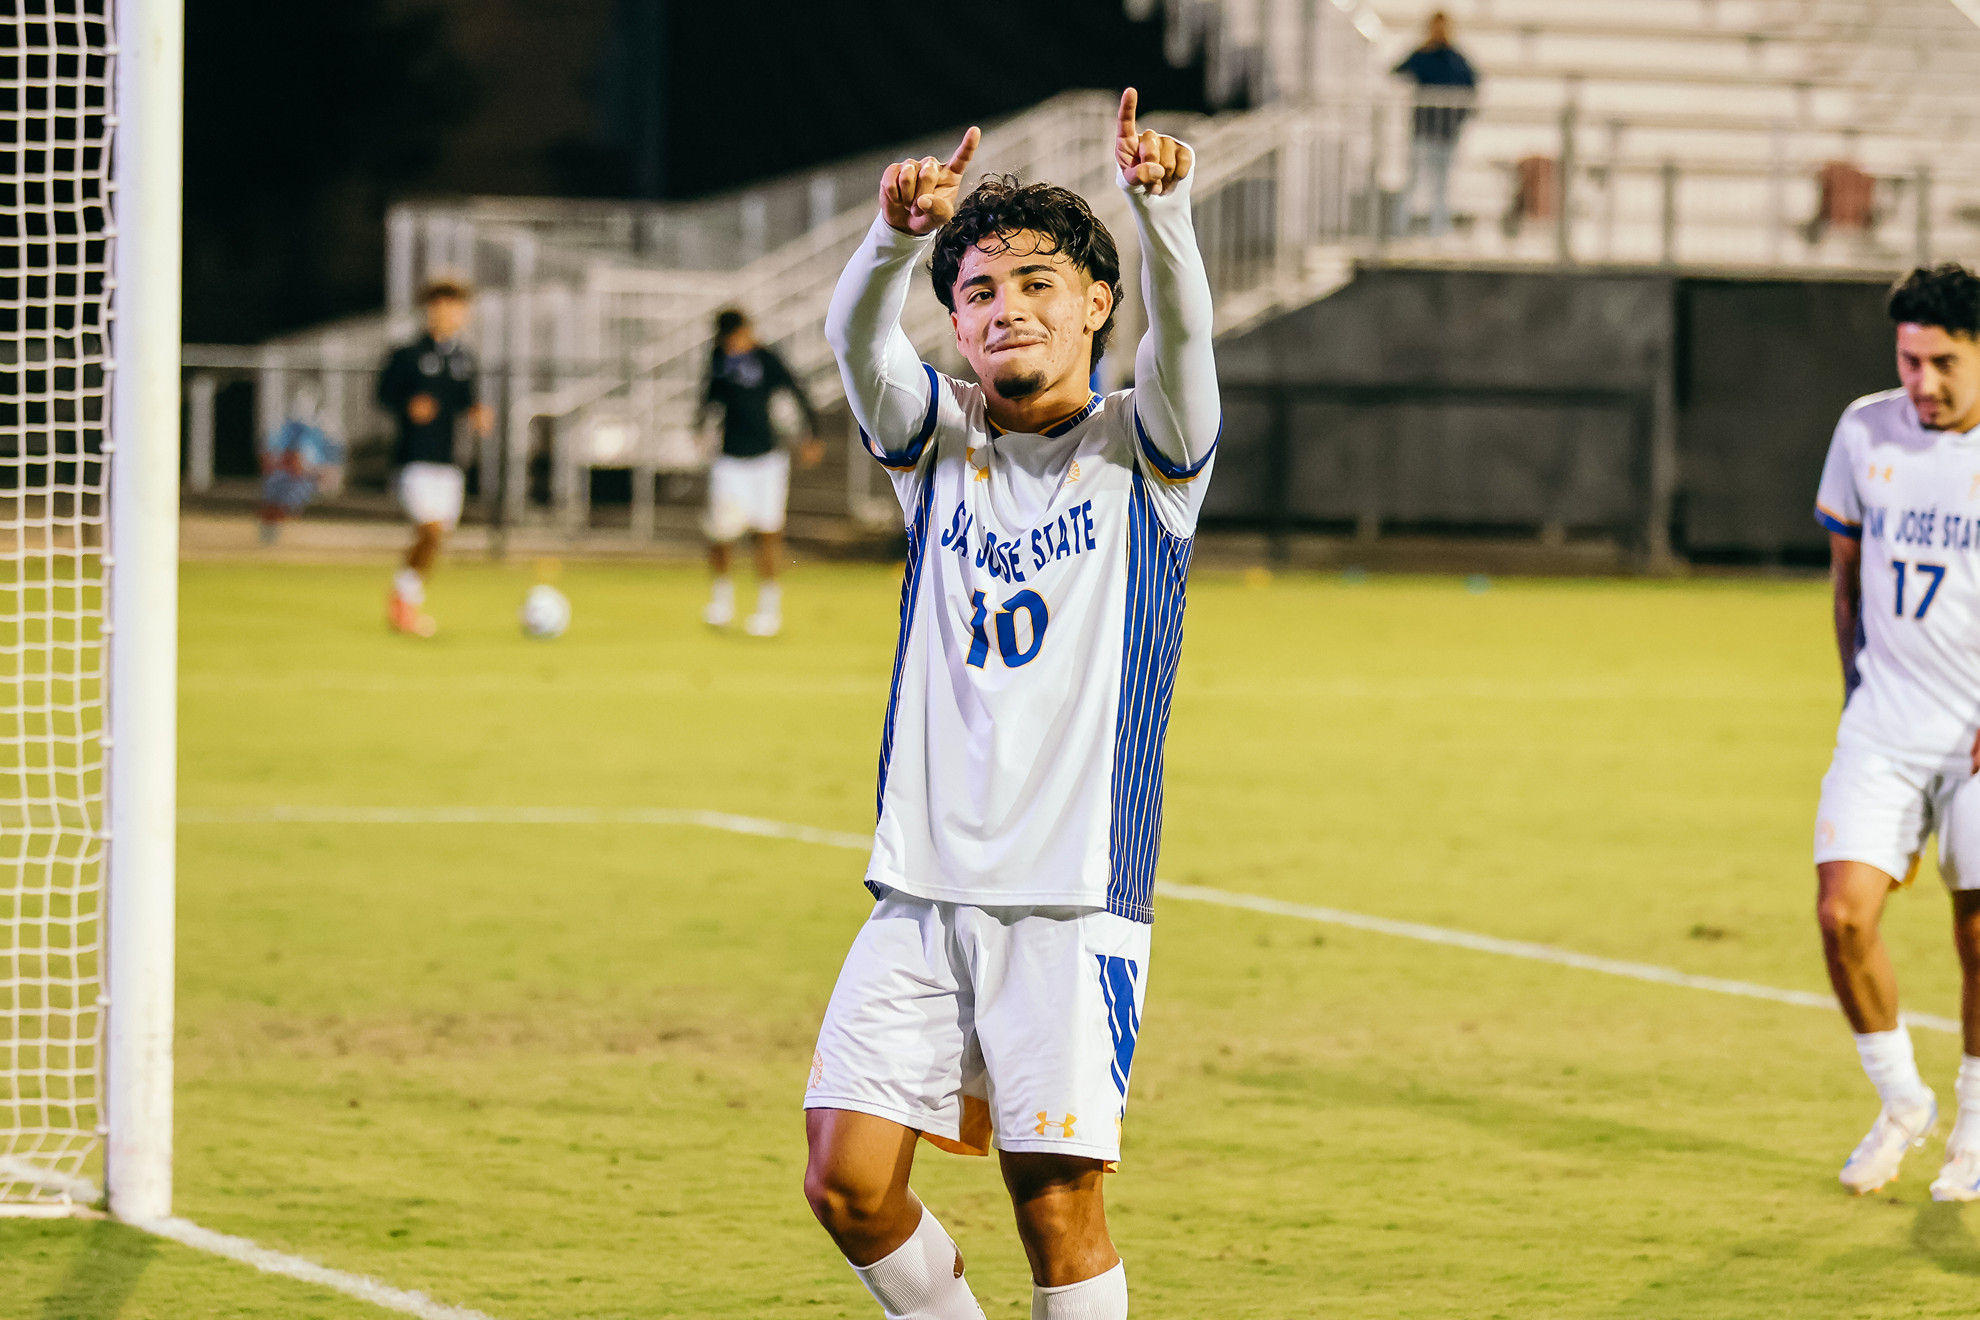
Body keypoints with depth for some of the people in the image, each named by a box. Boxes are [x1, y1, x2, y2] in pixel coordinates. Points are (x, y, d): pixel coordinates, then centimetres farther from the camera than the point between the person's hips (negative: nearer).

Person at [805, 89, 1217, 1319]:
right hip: (924, 890, 3)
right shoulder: (938, 443, 11)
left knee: (1058, 1200, -7)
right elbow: (858, 340, -9)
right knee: (848, 1181, -4)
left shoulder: (1143, 454, 4)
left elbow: (1181, 340, -17)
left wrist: (1164, 212, -38)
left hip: (1075, 895, -3)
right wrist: (900, 235, -31)